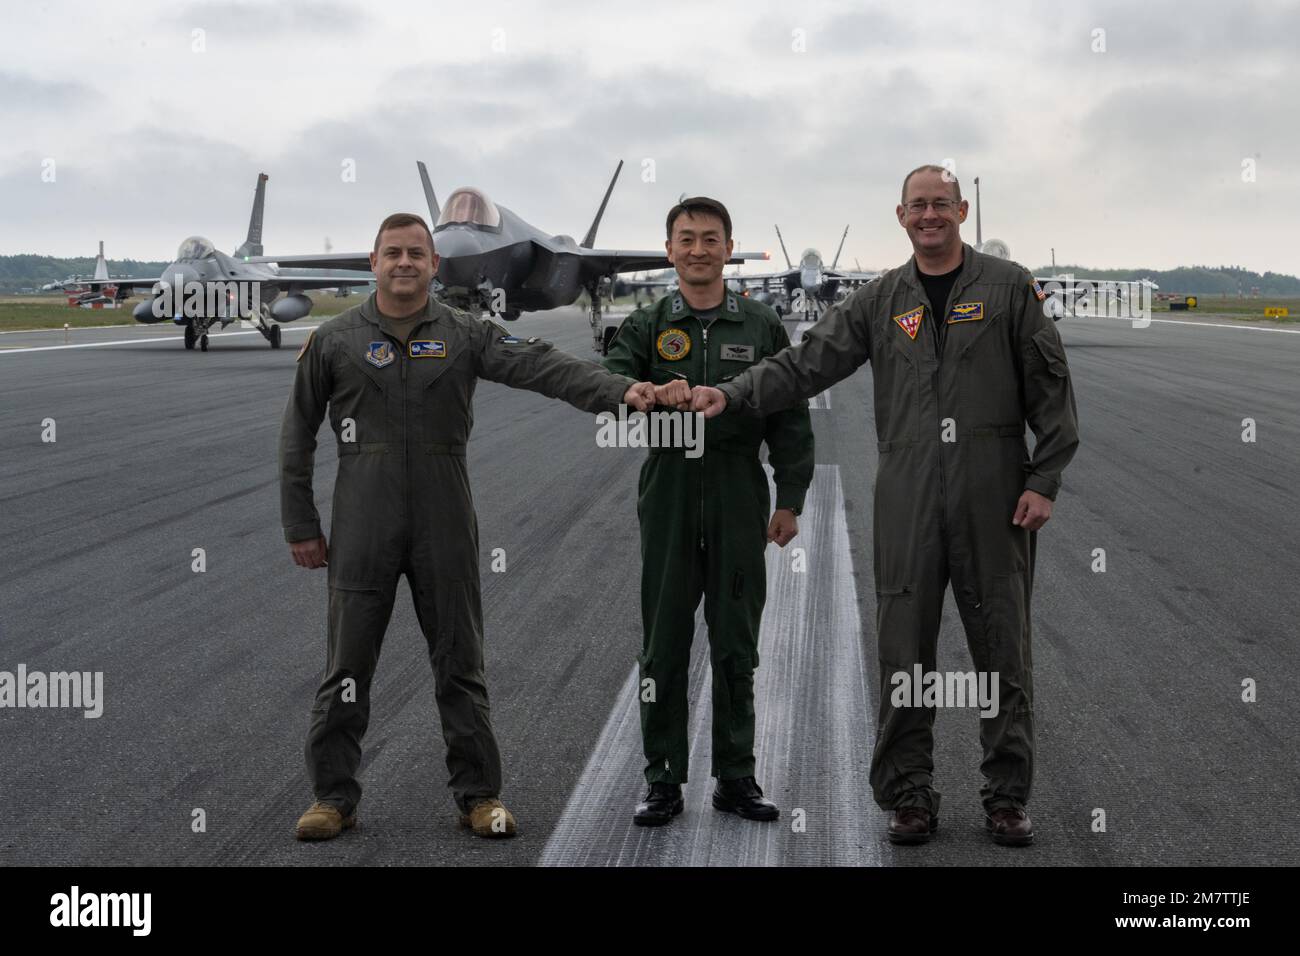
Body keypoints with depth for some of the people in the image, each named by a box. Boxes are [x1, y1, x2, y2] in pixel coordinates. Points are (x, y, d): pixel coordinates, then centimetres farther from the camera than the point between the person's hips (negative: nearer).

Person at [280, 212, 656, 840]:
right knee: (347, 669, 4)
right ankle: (334, 796, 16)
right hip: (362, 529, 0)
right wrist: (300, 526, 4)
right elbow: (298, 435, 7)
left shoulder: (465, 335, 3)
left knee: (460, 666, 7)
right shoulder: (334, 340, 3)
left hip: (446, 527, 1)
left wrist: (619, 390, -27)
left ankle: (479, 795, 17)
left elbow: (541, 365, -12)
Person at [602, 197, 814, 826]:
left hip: (739, 499, 0)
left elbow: (790, 419, 8)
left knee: (736, 646, 6)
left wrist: (789, 501, 2)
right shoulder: (645, 327, 7)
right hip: (668, 496, 0)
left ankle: (736, 778, 16)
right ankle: (663, 781, 12)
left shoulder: (761, 327, 8)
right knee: (663, 645, 4)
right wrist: (656, 395, -29)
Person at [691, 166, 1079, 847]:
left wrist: (1044, 479, -3)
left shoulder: (1008, 287, 4)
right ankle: (909, 796, 14)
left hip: (993, 496, -1)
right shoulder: (880, 301, 10)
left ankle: (1008, 797, 15)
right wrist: (734, 394, -9)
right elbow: (808, 362, 5)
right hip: (907, 500, 2)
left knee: (1003, 650, 4)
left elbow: (1049, 386, 4)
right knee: (904, 653, 3)